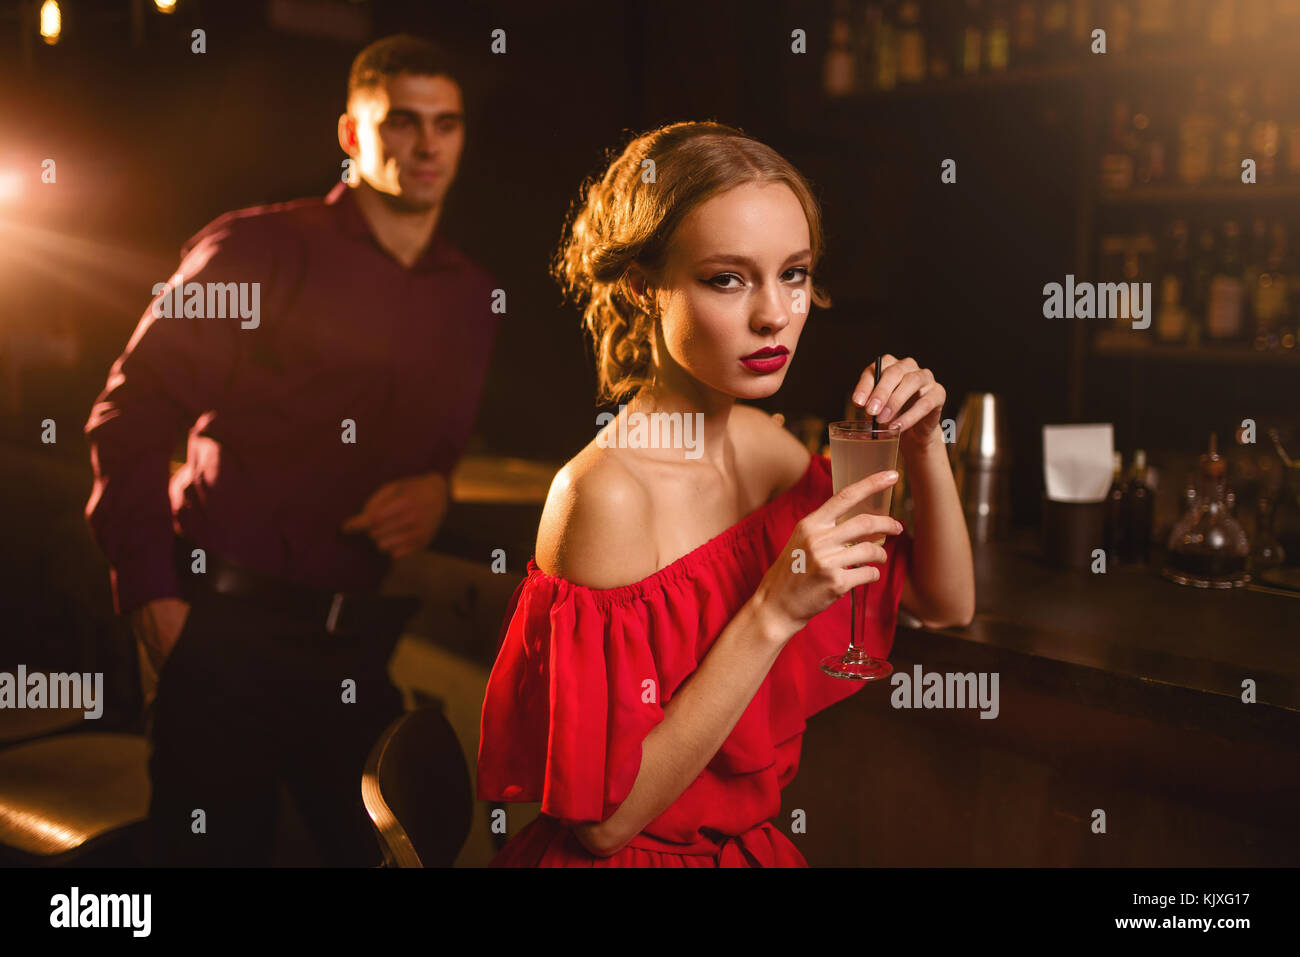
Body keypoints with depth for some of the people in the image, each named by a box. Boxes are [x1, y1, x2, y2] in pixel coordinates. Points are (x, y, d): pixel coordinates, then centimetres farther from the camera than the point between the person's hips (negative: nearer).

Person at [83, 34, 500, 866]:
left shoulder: (472, 296, 10)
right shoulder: (257, 250, -4)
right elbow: (131, 417, -5)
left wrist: (440, 491, -2)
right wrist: (152, 593, -11)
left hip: (367, 640, 4)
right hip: (226, 628, -4)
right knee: (216, 847, 6)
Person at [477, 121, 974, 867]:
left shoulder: (764, 443, -2)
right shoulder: (605, 491, -22)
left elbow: (947, 606, 7)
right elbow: (604, 819, -23)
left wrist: (924, 446, -9)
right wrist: (774, 610, -27)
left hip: (755, 835, 6)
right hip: (643, 854, -5)